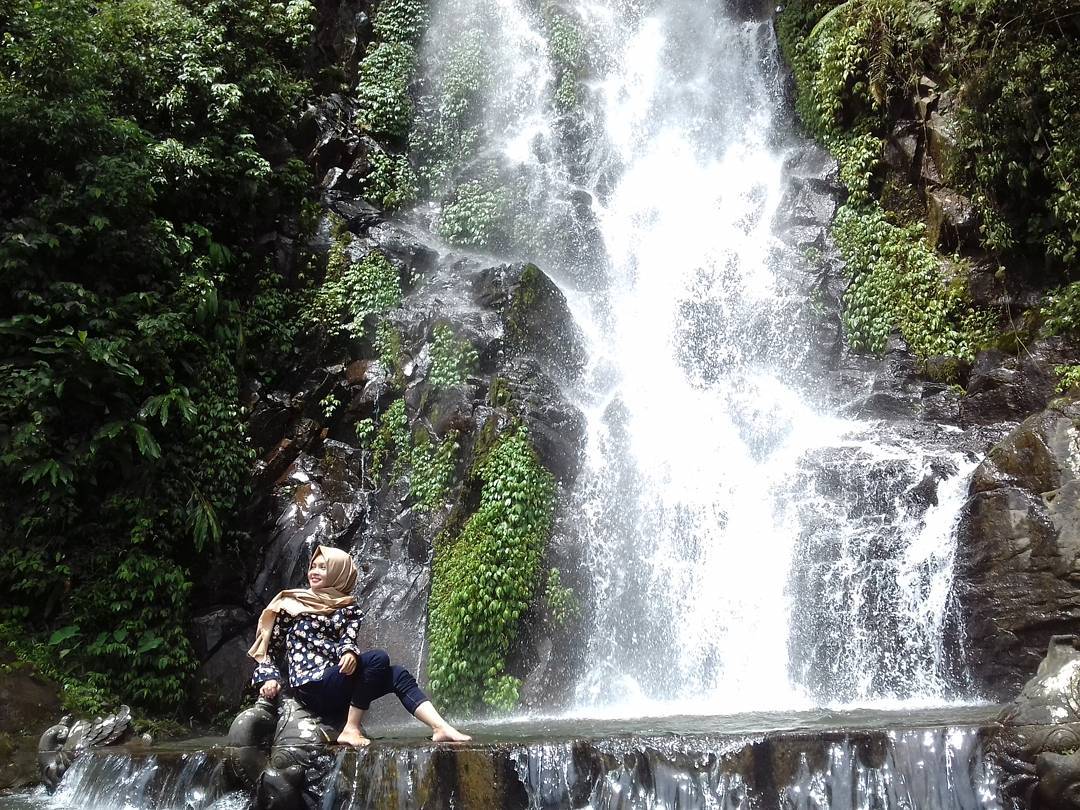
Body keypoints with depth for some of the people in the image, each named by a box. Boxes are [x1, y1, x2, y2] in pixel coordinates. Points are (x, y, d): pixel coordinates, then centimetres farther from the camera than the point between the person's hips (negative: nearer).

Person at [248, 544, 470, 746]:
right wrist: (269, 678, -7)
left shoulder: (348, 608, 15)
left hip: (337, 683, 4)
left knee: (398, 675, -17)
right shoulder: (291, 604, 9)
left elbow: (348, 639, -3)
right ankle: (351, 729, -28)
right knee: (377, 658, -27)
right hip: (311, 685, -4)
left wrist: (349, 652, -27)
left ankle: (441, 728, -28)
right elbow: (270, 646, 11)